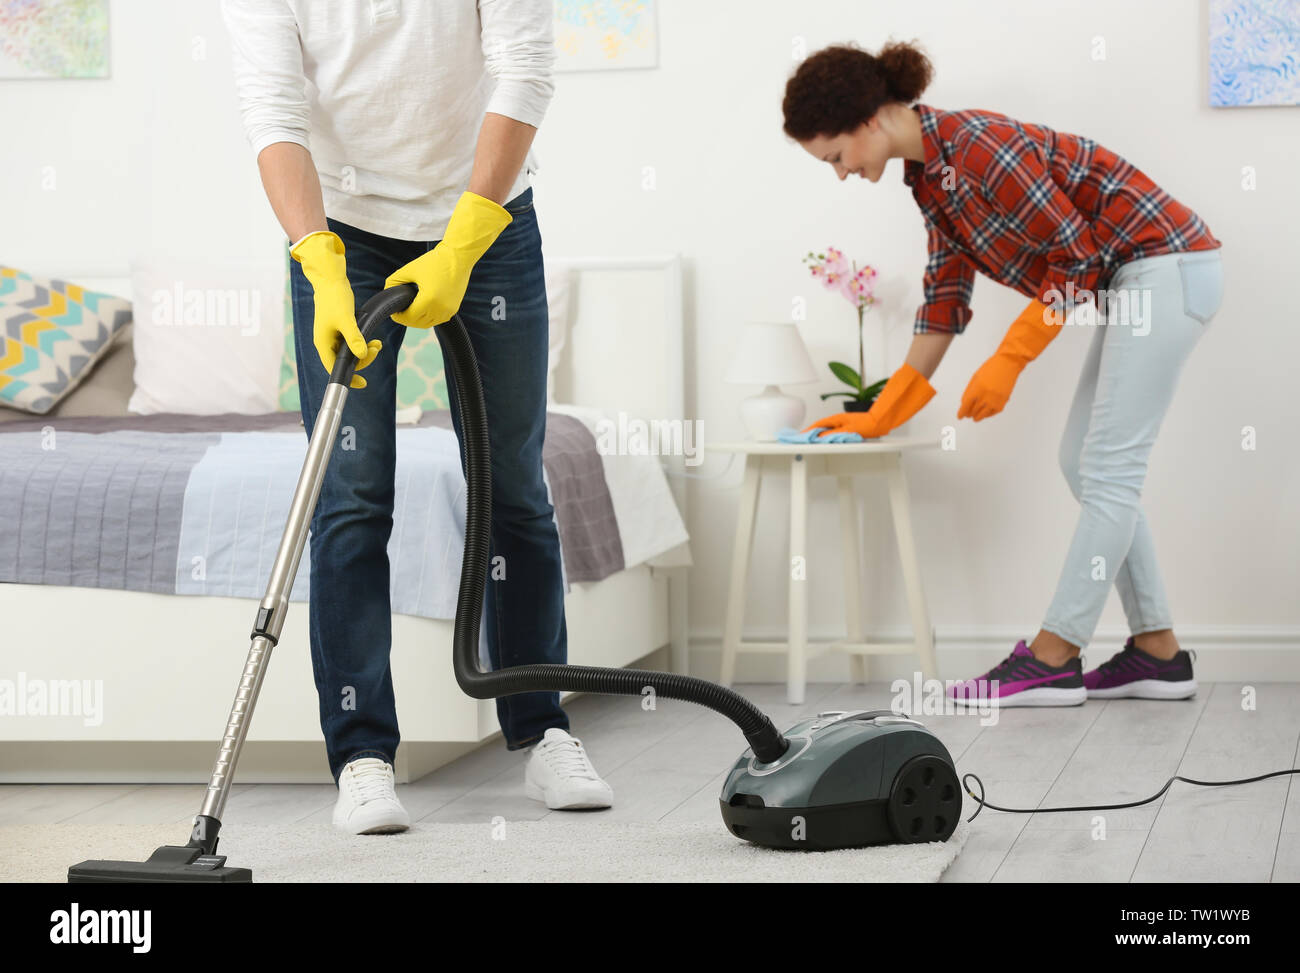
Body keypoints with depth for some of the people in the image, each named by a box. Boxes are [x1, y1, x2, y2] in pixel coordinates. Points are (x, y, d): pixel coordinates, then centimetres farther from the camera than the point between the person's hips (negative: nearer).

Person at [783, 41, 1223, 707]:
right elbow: (945, 298, 14)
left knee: (1107, 469, -8)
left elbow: (1077, 256, -18)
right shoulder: (927, 173, 7)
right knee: (1084, 463, 10)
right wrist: (880, 416, 16)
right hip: (1133, 280, 10)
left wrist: (1008, 362, -14)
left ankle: (1051, 661, -5)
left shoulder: (979, 147, -22)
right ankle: (1157, 653, 12)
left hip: (1167, 268, -10)